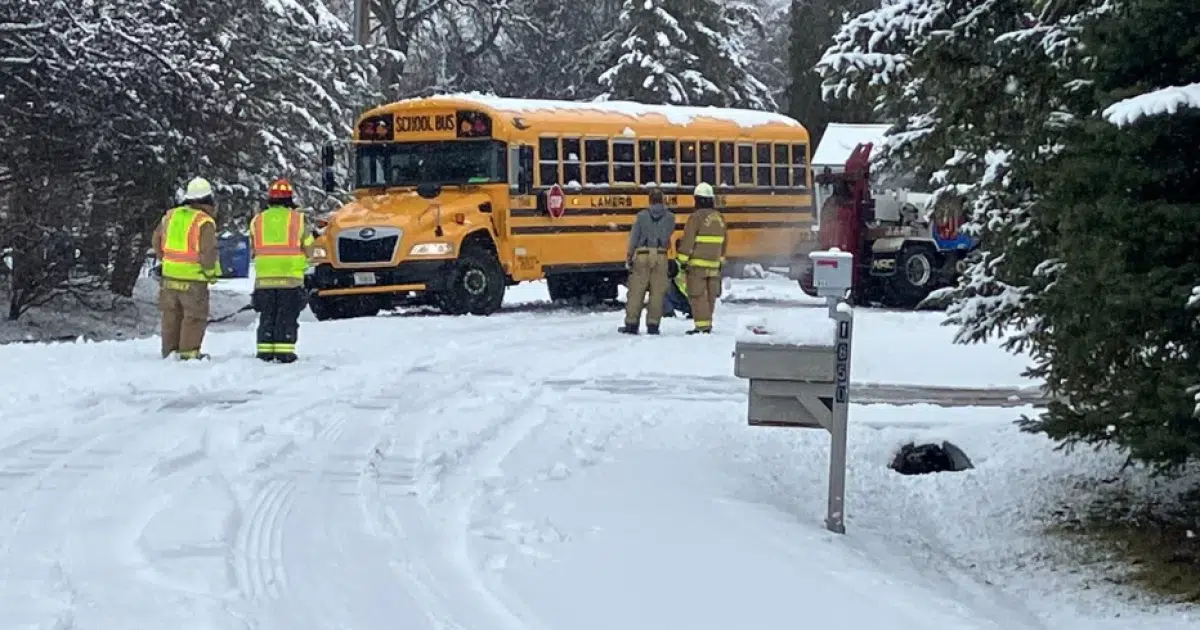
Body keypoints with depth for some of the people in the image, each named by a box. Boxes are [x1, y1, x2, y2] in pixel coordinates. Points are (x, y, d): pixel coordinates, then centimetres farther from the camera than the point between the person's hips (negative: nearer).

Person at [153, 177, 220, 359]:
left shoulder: (170, 216, 5)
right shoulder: (205, 222, -15)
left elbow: (156, 240, 14)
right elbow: (208, 252, -17)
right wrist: (211, 273, -2)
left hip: (169, 275, 6)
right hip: (193, 278, -6)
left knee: (171, 315, 17)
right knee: (195, 316, 5)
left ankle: (170, 350, 22)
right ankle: (188, 352, 2)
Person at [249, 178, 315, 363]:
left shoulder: (257, 221, 6)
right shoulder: (297, 219, -1)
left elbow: (252, 251, 11)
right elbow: (308, 249, 4)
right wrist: (301, 263, 23)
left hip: (264, 277, 2)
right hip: (291, 277, -2)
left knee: (267, 315, 11)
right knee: (287, 316, 2)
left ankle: (265, 351, 10)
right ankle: (284, 351, -2)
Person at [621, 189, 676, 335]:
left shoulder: (642, 216, -2)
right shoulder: (669, 217, 0)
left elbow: (633, 238, -2)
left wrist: (629, 258, 4)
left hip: (642, 256, -1)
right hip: (660, 256, 1)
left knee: (636, 291, 5)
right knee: (657, 292, 5)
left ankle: (631, 324, 6)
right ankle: (653, 325, 3)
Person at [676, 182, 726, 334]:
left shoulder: (696, 217, -13)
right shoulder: (719, 218, 9)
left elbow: (688, 241, -14)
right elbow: (723, 243, 17)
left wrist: (682, 260, -8)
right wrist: (720, 260, 25)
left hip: (697, 264, -7)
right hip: (713, 263, 7)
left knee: (697, 295, -5)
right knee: (710, 295, 12)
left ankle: (702, 326, -10)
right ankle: (707, 324, 17)